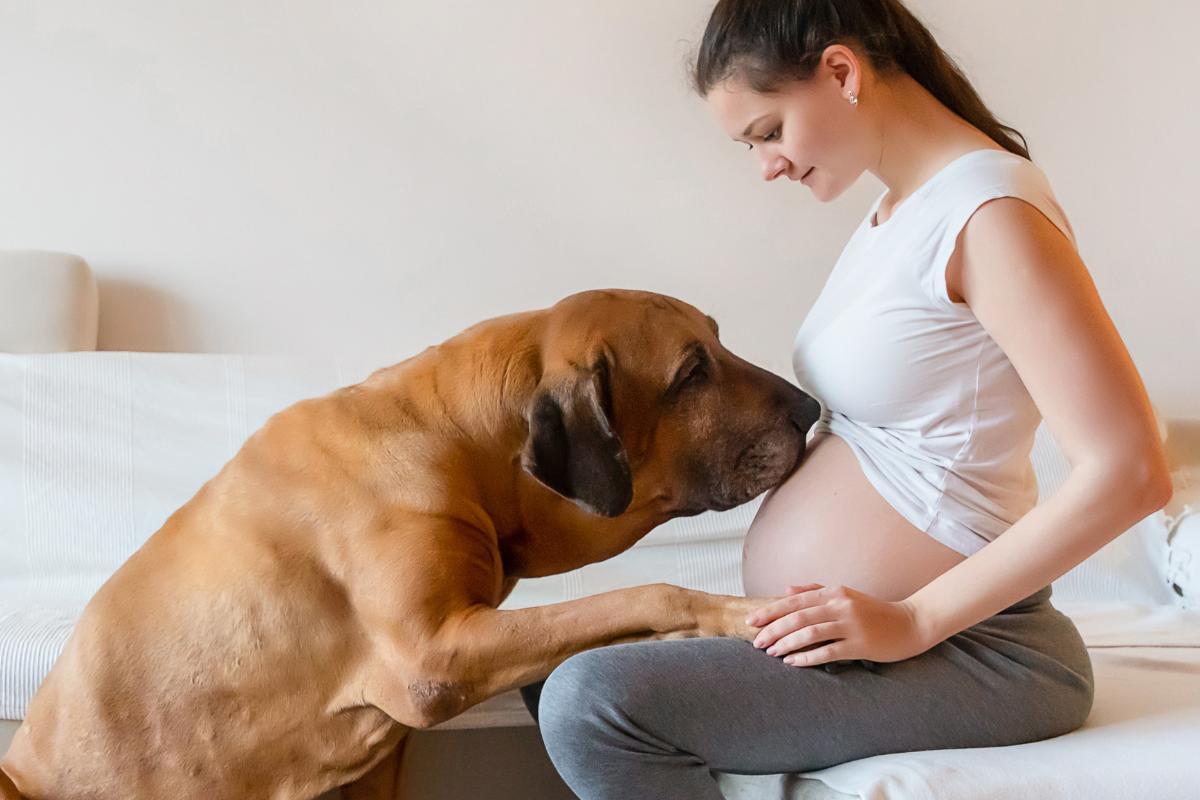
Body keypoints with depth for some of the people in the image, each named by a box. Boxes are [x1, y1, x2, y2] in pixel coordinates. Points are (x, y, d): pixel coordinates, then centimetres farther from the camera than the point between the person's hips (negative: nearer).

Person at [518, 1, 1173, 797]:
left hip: (964, 649, -9)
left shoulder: (991, 211, -18)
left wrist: (913, 621, -20)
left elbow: (1131, 472, -23)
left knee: (591, 708, -23)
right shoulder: (901, 204, 11)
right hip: (852, 630, 9)